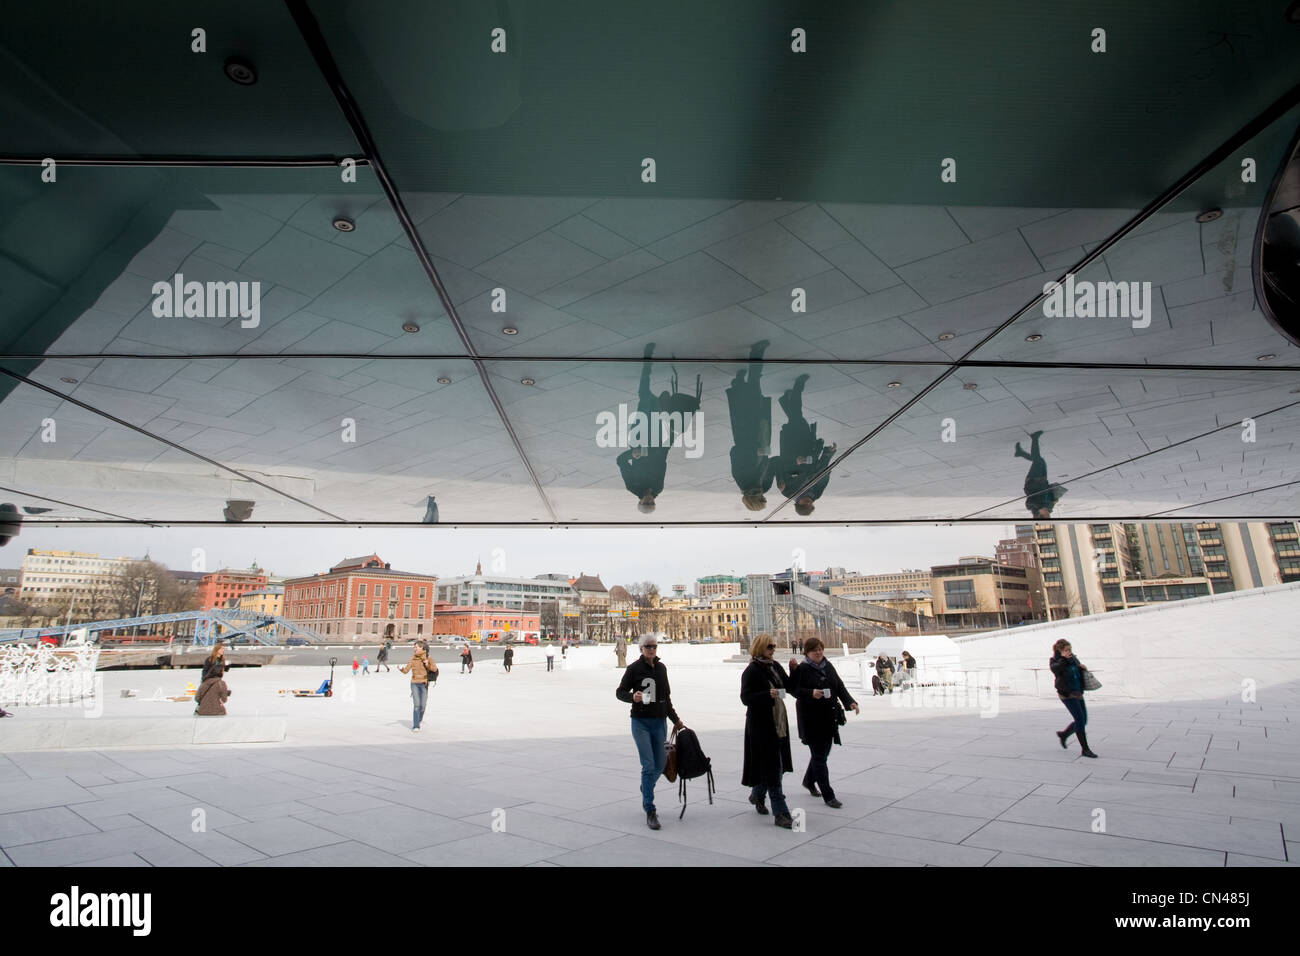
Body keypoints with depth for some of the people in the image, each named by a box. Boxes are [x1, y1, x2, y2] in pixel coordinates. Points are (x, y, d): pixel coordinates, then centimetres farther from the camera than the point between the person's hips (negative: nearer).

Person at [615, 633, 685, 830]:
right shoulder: (634, 668, -5)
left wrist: (675, 719, 23)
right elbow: (620, 692, -2)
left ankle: (646, 789, 39)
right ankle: (650, 811, -2)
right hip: (641, 722, -5)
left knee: (660, 765, 10)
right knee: (648, 766, -11)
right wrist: (633, 697, -23)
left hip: (659, 721, 5)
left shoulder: (661, 668, 9)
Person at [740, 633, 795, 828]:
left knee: (775, 765, 16)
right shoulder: (752, 671, -12)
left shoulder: (775, 666, 10)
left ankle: (757, 794, 39)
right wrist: (767, 695, -28)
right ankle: (781, 814, 0)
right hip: (761, 724, -8)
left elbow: (789, 686, 15)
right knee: (772, 768, -5)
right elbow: (745, 697, -16)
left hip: (779, 722, 8)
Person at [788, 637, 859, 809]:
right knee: (819, 757, -2)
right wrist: (811, 693, -30)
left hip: (829, 716, 6)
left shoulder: (828, 666, 9)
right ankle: (828, 796, 5)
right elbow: (794, 689, -15)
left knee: (822, 752, 17)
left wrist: (850, 702, -4)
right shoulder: (802, 669, -9)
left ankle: (809, 781, 40)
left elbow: (840, 686, 10)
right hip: (811, 718, -6)